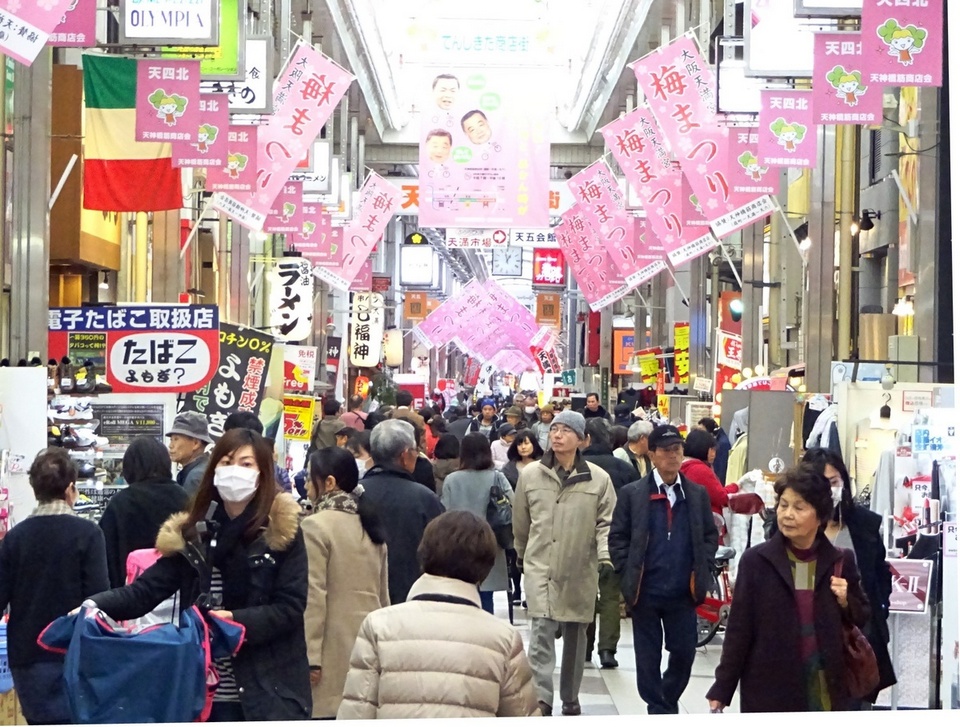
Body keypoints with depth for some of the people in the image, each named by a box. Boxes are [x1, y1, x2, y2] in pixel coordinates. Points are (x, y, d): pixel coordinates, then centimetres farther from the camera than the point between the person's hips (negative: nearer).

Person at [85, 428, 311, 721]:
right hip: (207, 692, 3)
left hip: (270, 692, -3)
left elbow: (290, 608, -7)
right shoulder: (193, 533, 6)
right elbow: (146, 589, -2)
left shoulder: (283, 532, -3)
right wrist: (95, 606, -20)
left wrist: (238, 620, -22)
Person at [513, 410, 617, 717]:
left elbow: (606, 521, -1)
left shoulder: (599, 478, -3)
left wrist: (605, 555, -15)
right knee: (542, 632, -12)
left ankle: (570, 698, 27)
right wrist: (522, 555, 21)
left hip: (580, 569, 1)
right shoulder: (530, 474, 0)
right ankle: (542, 699, -14)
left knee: (575, 635, 13)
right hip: (540, 566, -1)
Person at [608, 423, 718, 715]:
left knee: (684, 652, 7)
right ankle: (659, 710, 17)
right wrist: (628, 576, -7)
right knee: (648, 656, 5)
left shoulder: (698, 494, 6)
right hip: (645, 591, -2)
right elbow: (617, 537, -1)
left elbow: (710, 535, 10)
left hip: (684, 592, 2)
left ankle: (667, 702, 31)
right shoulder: (632, 493, -2)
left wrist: (700, 572, 0)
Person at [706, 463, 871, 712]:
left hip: (826, 689, 2)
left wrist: (845, 602, -8)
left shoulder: (841, 561, 2)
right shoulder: (756, 561, -6)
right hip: (770, 689, -2)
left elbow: (862, 619, 14)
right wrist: (721, 689, -4)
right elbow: (738, 630, -3)